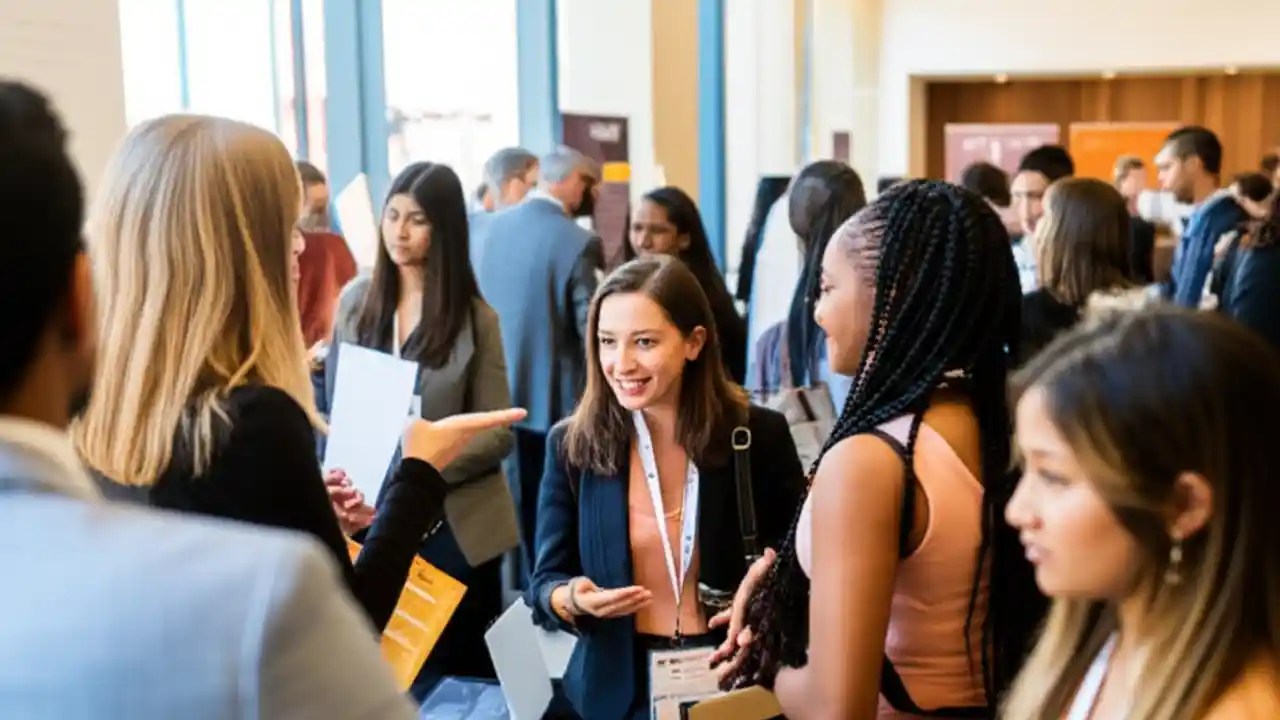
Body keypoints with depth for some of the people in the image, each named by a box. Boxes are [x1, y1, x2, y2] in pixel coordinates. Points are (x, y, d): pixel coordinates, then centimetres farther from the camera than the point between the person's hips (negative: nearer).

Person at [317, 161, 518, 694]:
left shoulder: (475, 318, -5)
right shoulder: (356, 300, 4)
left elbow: (497, 433, -7)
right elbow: (334, 407, 8)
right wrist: (341, 473, -10)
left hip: (454, 524, -2)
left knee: (454, 674, 8)